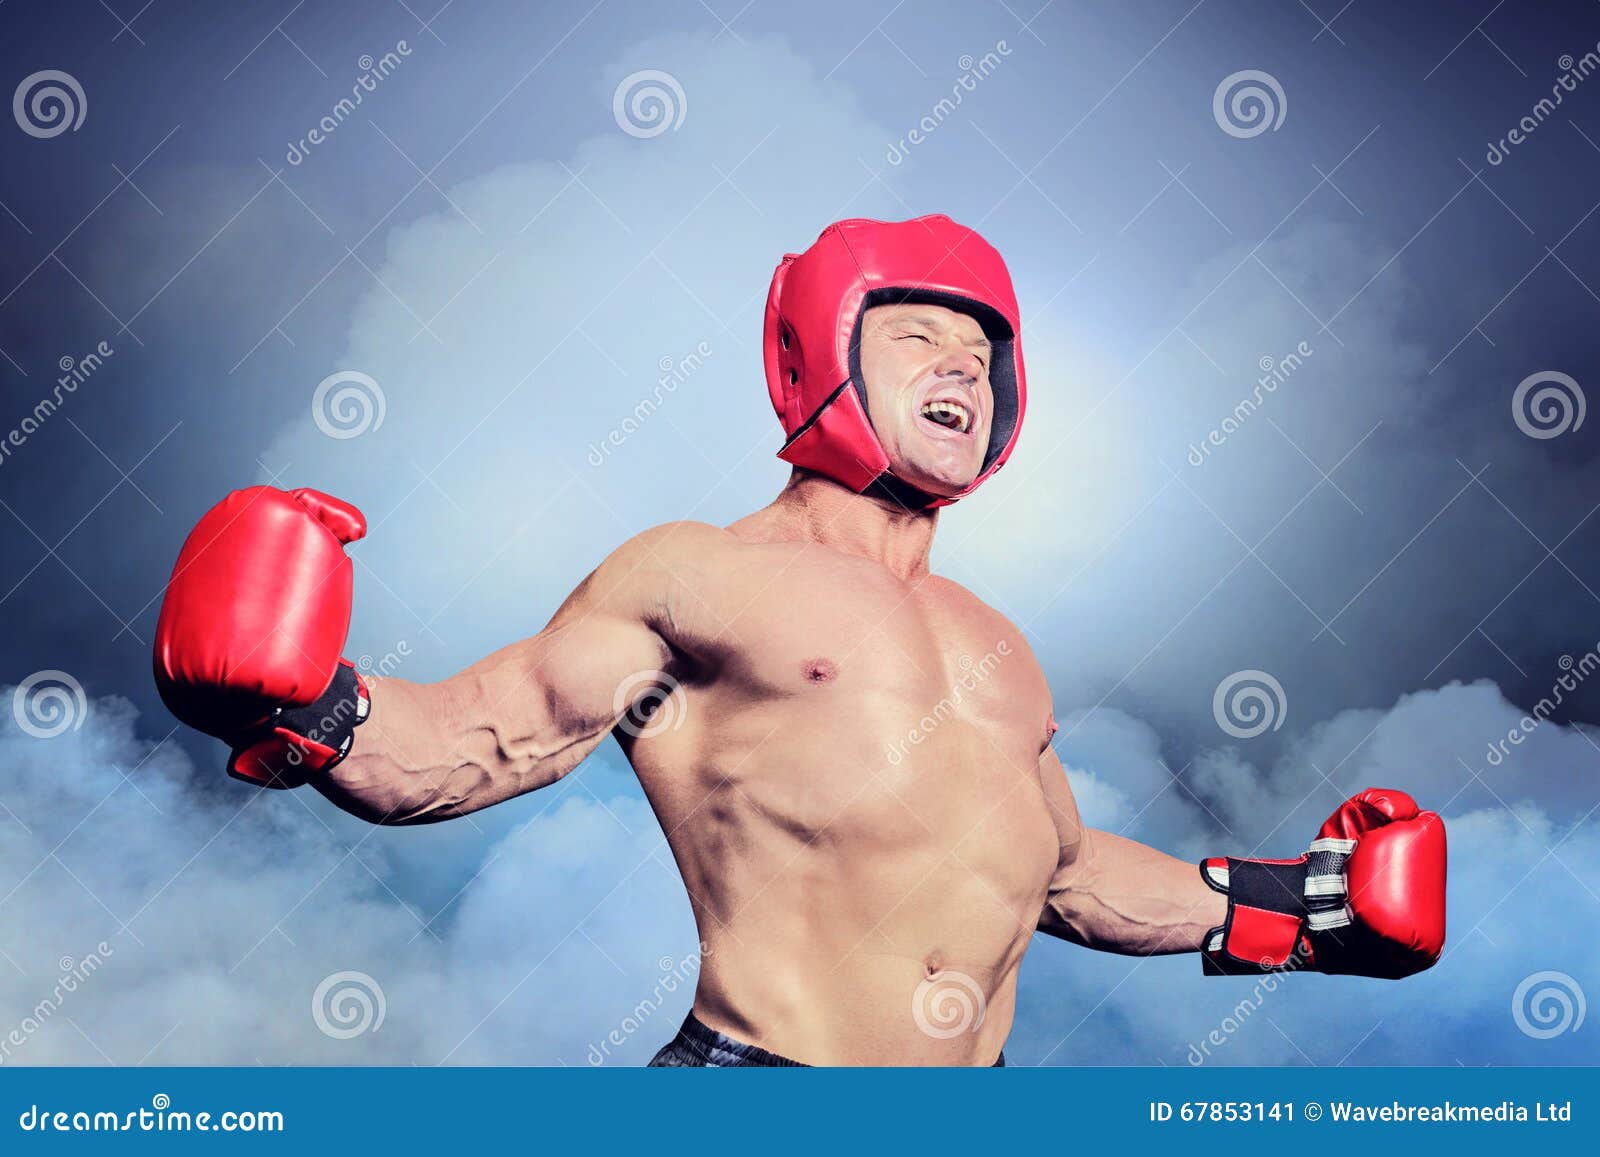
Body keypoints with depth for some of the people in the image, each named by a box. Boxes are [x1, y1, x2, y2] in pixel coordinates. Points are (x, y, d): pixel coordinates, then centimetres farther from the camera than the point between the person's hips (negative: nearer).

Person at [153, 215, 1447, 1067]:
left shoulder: (995, 647, 18)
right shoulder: (695, 577, 1)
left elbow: (1069, 874, 29)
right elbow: (470, 743, -3)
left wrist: (1296, 902, 28)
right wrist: (311, 709, -22)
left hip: (980, 1108, 6)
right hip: (761, 1088, -5)